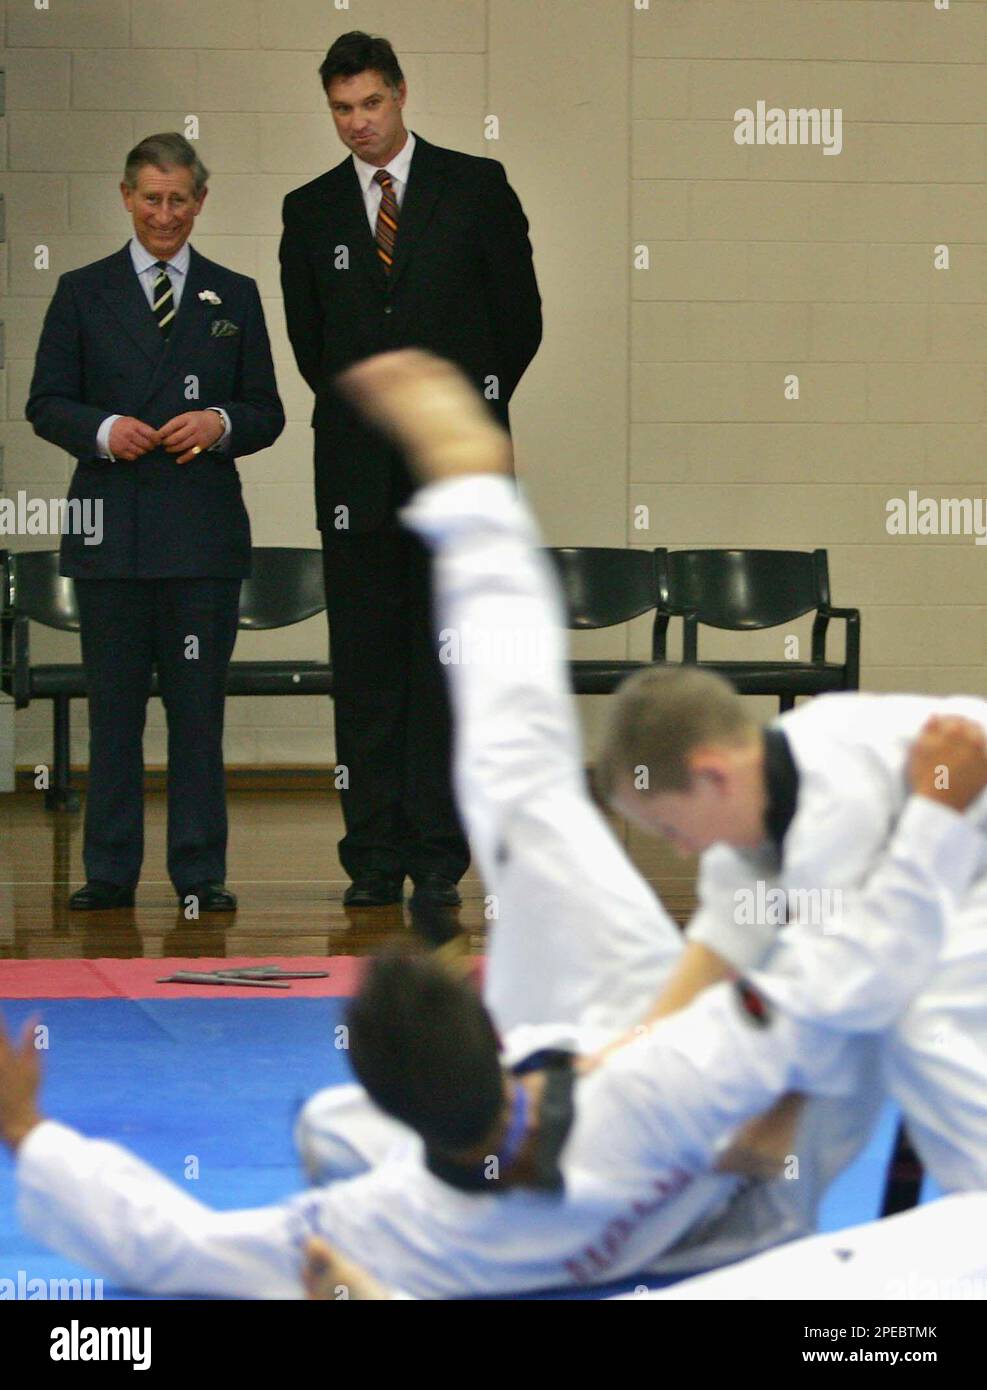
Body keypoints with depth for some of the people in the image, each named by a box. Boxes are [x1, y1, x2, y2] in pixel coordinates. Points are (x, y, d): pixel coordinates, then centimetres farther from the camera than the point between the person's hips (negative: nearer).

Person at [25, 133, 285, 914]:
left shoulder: (234, 297, 12)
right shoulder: (83, 294, 9)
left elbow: (267, 412, 10)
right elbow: (47, 404, 5)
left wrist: (221, 424, -11)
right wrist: (102, 431, -14)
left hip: (204, 530, 0)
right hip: (111, 530, 0)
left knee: (199, 703, 0)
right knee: (113, 704, 2)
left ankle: (202, 874, 5)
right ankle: (110, 872, 9)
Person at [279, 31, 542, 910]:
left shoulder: (476, 188, 2)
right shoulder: (311, 211, 9)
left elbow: (519, 317, 6)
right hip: (358, 468, 2)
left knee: (447, 662, -4)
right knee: (365, 663, 2)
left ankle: (439, 859, -1)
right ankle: (374, 857, 5)